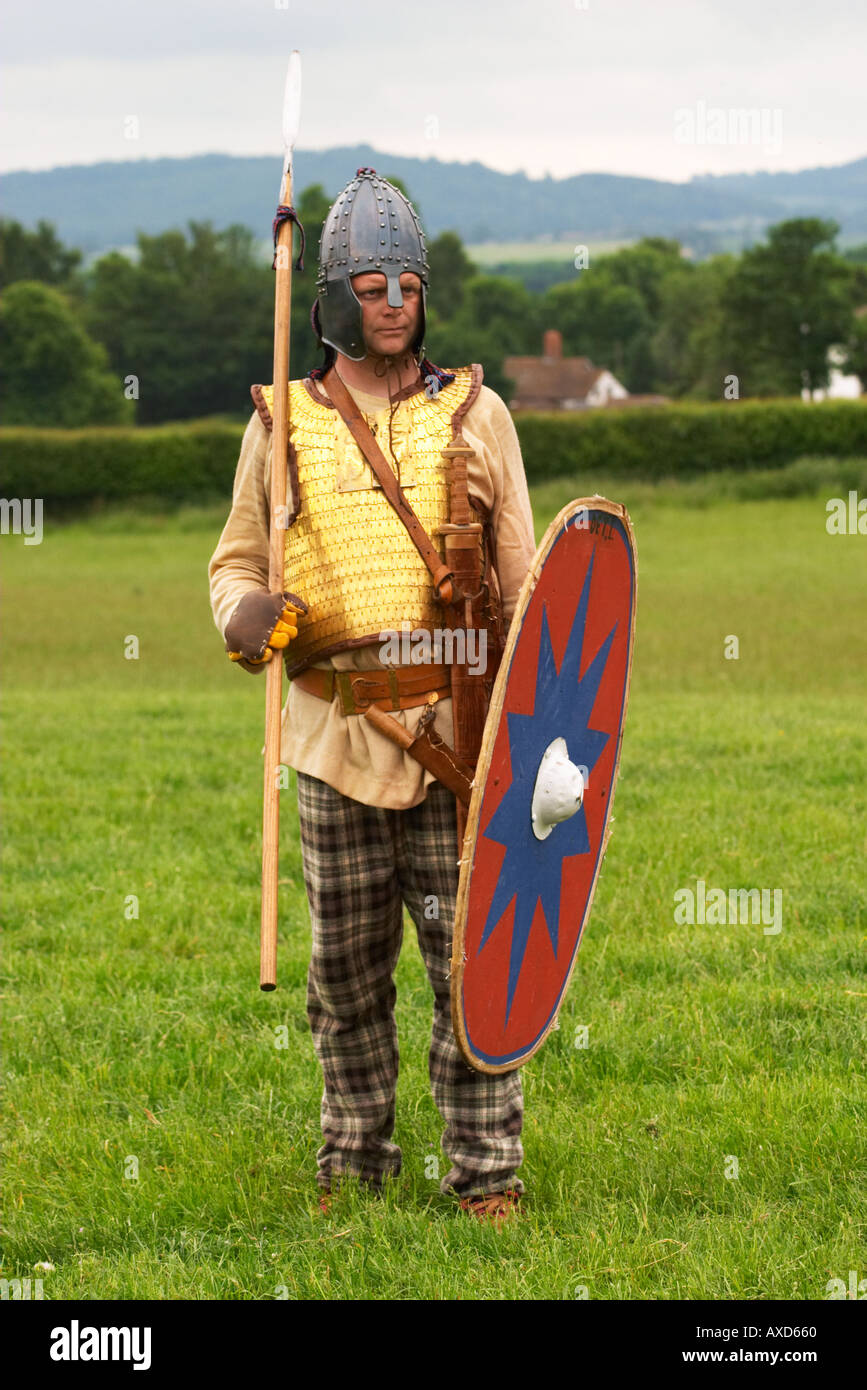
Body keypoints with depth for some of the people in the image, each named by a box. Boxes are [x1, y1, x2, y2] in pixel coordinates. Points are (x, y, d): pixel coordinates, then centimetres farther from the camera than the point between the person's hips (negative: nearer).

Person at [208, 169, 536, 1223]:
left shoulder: (474, 413, 7)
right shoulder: (281, 423, 8)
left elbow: (520, 578, 11)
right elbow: (236, 562, 14)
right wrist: (251, 612, -10)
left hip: (453, 728, -1)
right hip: (332, 735, 1)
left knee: (472, 956, -5)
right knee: (344, 967, 8)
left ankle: (487, 1168, 2)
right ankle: (353, 1158, 22)